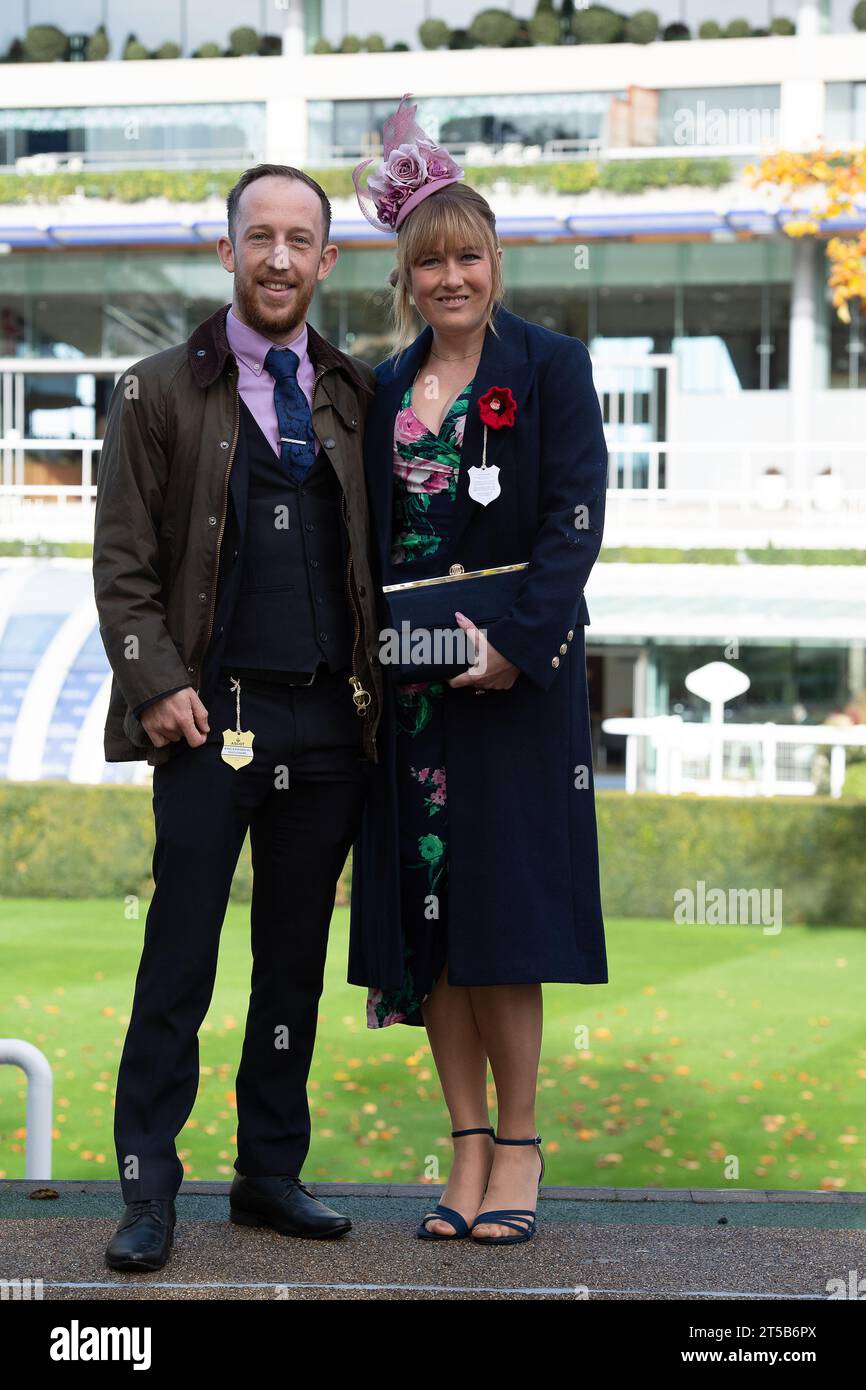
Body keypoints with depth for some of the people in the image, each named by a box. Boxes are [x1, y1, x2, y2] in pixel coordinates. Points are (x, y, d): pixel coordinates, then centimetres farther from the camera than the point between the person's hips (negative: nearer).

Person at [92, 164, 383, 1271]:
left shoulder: (357, 396, 13)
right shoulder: (160, 392, 5)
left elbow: (382, 550, 15)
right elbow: (123, 564, 2)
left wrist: (382, 687, 5)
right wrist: (157, 686, -10)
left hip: (331, 721, 3)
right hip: (214, 718, -3)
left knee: (295, 960, 10)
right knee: (179, 961, -5)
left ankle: (271, 1169, 19)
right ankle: (148, 1188, 1)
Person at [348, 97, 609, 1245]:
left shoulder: (550, 366, -1)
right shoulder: (386, 388, 13)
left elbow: (577, 518, -9)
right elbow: (367, 536, 13)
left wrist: (515, 644, -19)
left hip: (515, 673, -5)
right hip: (407, 679, 5)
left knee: (499, 905, -5)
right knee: (423, 910, 3)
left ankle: (518, 1146, 6)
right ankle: (468, 1148, 10)